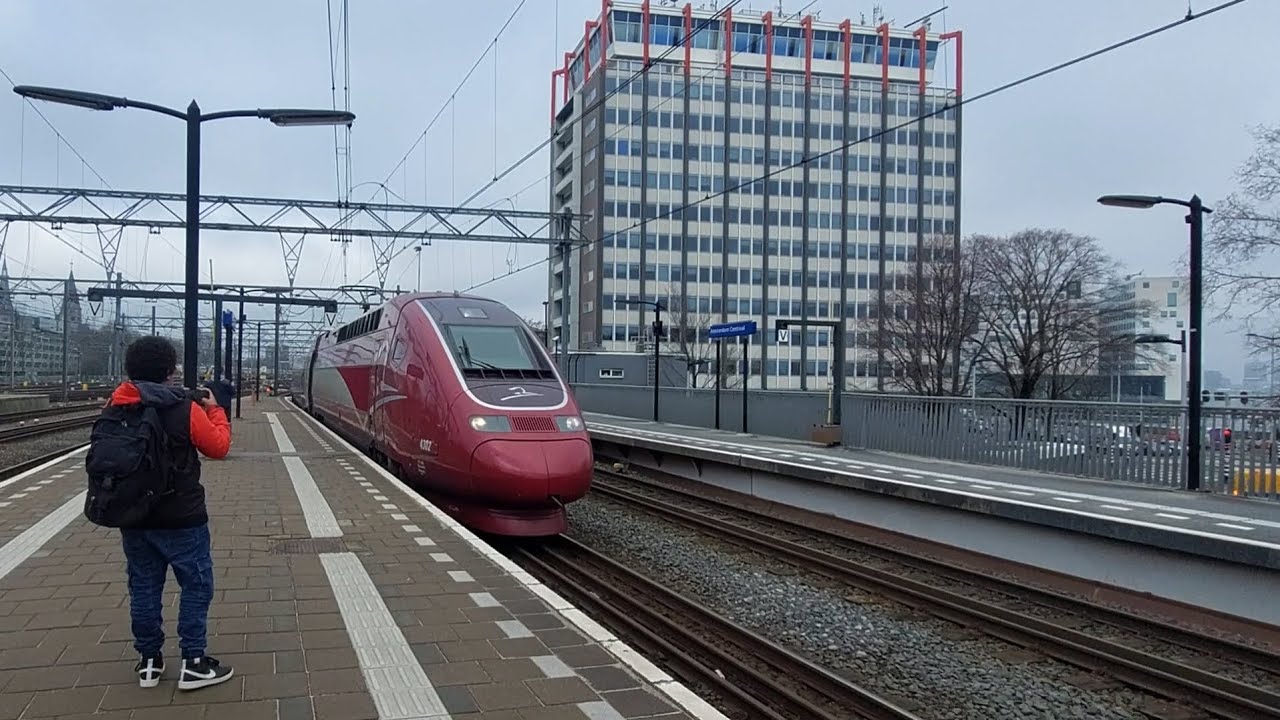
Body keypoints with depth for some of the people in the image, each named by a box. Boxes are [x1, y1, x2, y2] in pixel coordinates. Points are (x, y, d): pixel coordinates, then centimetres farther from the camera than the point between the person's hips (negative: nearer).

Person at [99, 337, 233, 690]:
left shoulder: (116, 408, 0)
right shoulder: (185, 408, -14)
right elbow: (219, 447, -3)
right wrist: (215, 410, 10)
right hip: (179, 517, -5)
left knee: (143, 586, 14)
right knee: (196, 585, 4)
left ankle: (149, 661, 21)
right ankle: (193, 664, 5)